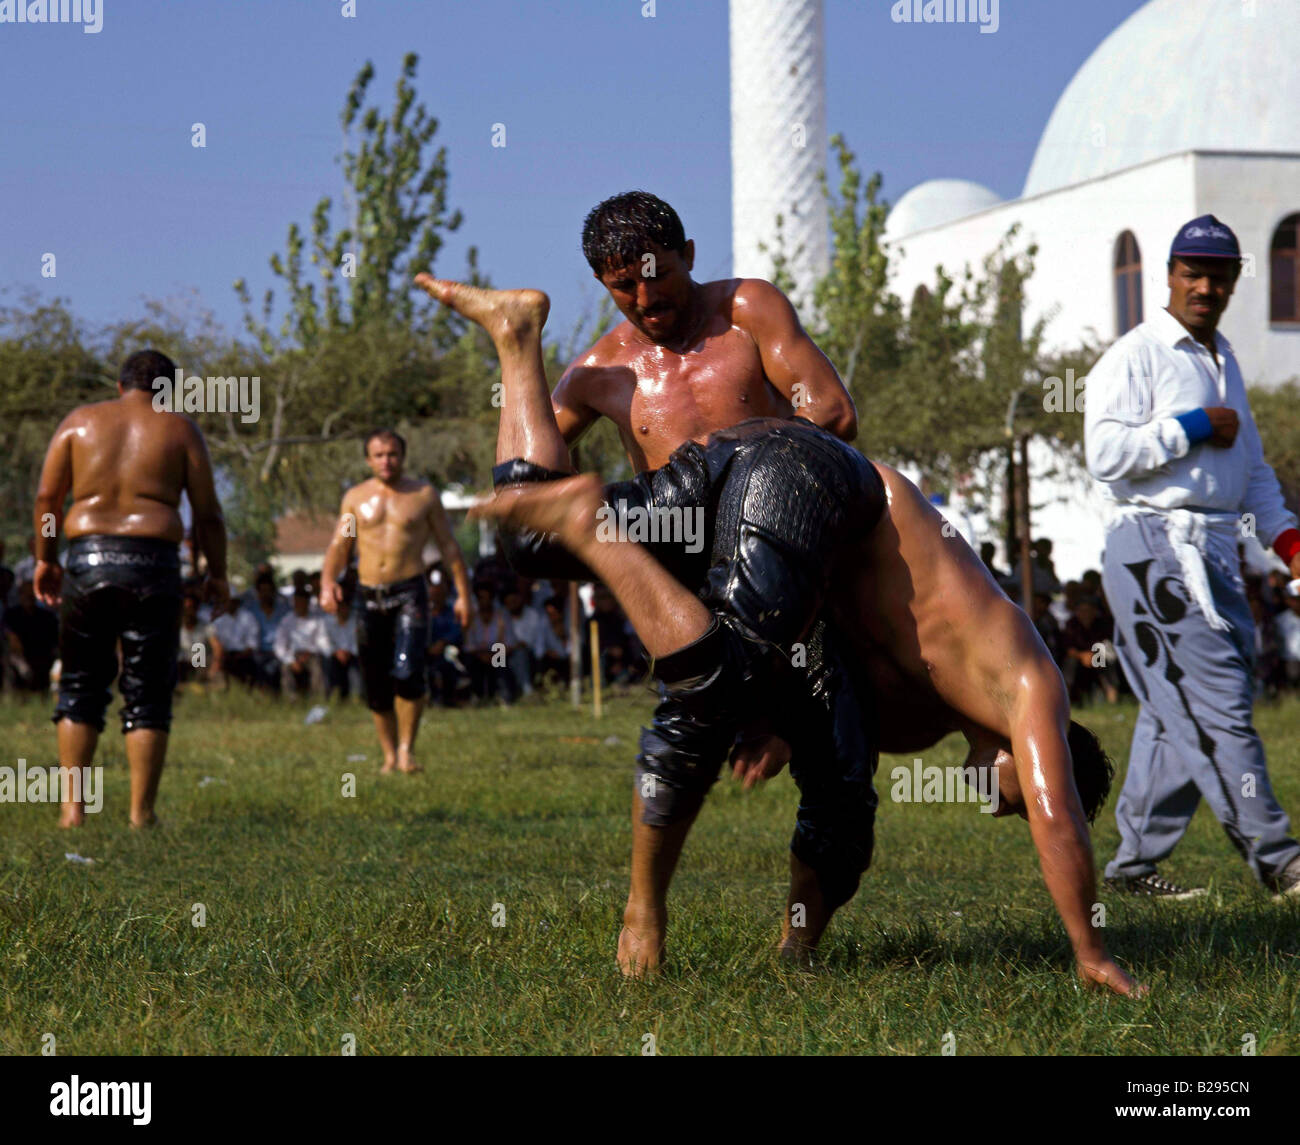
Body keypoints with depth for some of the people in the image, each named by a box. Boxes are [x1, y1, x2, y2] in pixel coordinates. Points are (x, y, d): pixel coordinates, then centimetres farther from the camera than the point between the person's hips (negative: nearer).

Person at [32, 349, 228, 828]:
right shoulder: (180, 429, 8)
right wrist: (217, 573, 13)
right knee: (148, 690, 5)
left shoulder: (79, 422, 12)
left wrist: (45, 560, 14)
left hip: (87, 557, 1)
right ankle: (141, 811, 4)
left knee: (80, 684, 10)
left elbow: (46, 496, 6)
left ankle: (73, 807, 6)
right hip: (153, 562, -1)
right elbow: (207, 512, 4)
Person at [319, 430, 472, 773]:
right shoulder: (355, 497, 11)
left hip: (409, 593, -3)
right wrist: (328, 581, -8)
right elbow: (339, 546, 11)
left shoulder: (424, 494, 6)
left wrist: (463, 595, 6)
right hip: (370, 596, 3)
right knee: (376, 688, 4)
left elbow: (449, 546, 10)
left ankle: (407, 748, -8)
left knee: (407, 672, -21)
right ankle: (389, 755, 18)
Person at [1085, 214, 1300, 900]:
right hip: (1155, 551, -8)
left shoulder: (1224, 362, 22)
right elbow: (1106, 453, -17)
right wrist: (1194, 427, -12)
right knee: (1216, 705, -10)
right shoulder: (1136, 356, -5)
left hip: (1217, 552, 8)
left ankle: (1136, 859, 13)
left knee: (1182, 712, 7)